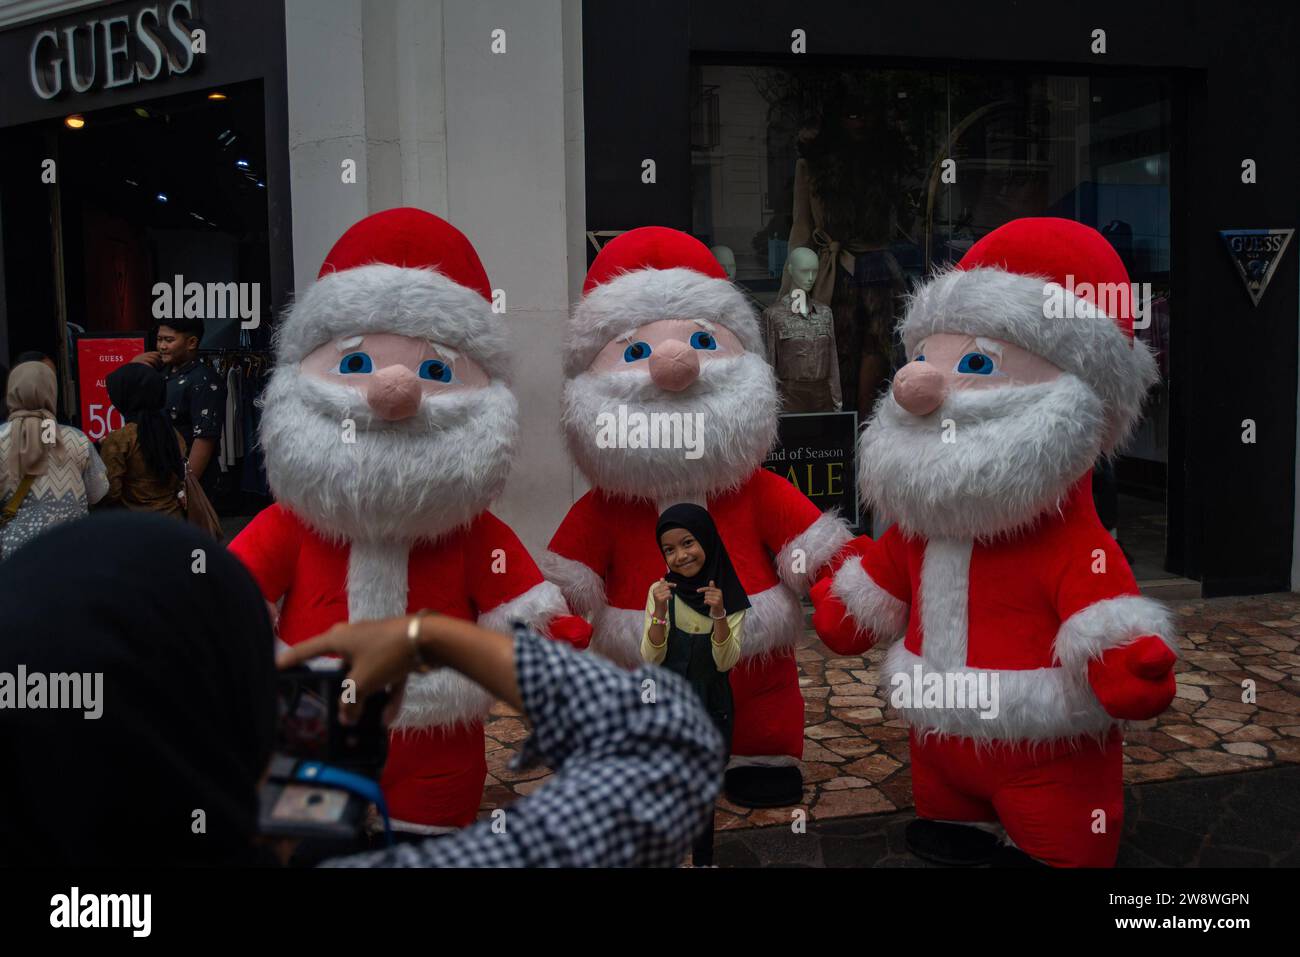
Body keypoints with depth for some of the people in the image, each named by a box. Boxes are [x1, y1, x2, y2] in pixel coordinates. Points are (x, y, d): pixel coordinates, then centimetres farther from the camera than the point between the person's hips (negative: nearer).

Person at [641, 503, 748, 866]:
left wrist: (719, 616, -28)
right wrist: (659, 613, -28)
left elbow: (725, 662, -13)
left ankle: (703, 859, 31)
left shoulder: (731, 597, -11)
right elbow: (651, 658, -12)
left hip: (710, 707, 0)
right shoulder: (660, 592, -10)